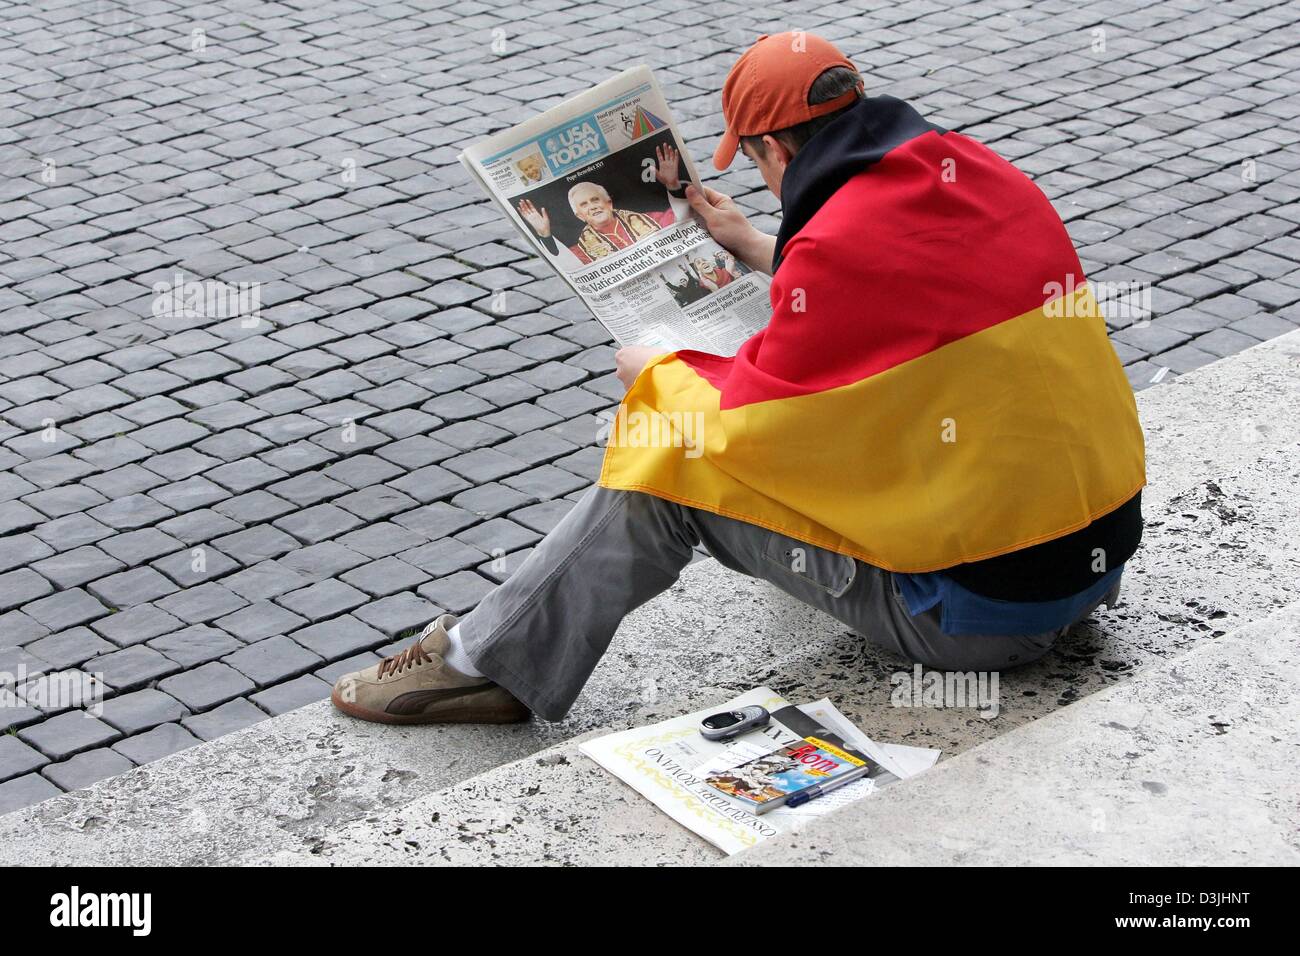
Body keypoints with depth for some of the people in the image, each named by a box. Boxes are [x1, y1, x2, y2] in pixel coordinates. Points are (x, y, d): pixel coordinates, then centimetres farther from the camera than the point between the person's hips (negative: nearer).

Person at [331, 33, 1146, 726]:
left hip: (979, 615, -8)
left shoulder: (842, 244, -21)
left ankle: (494, 664, 13)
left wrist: (658, 375, 11)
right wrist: (763, 252, 33)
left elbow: (745, 421, -10)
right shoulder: (980, 170, 4)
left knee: (673, 463, -1)